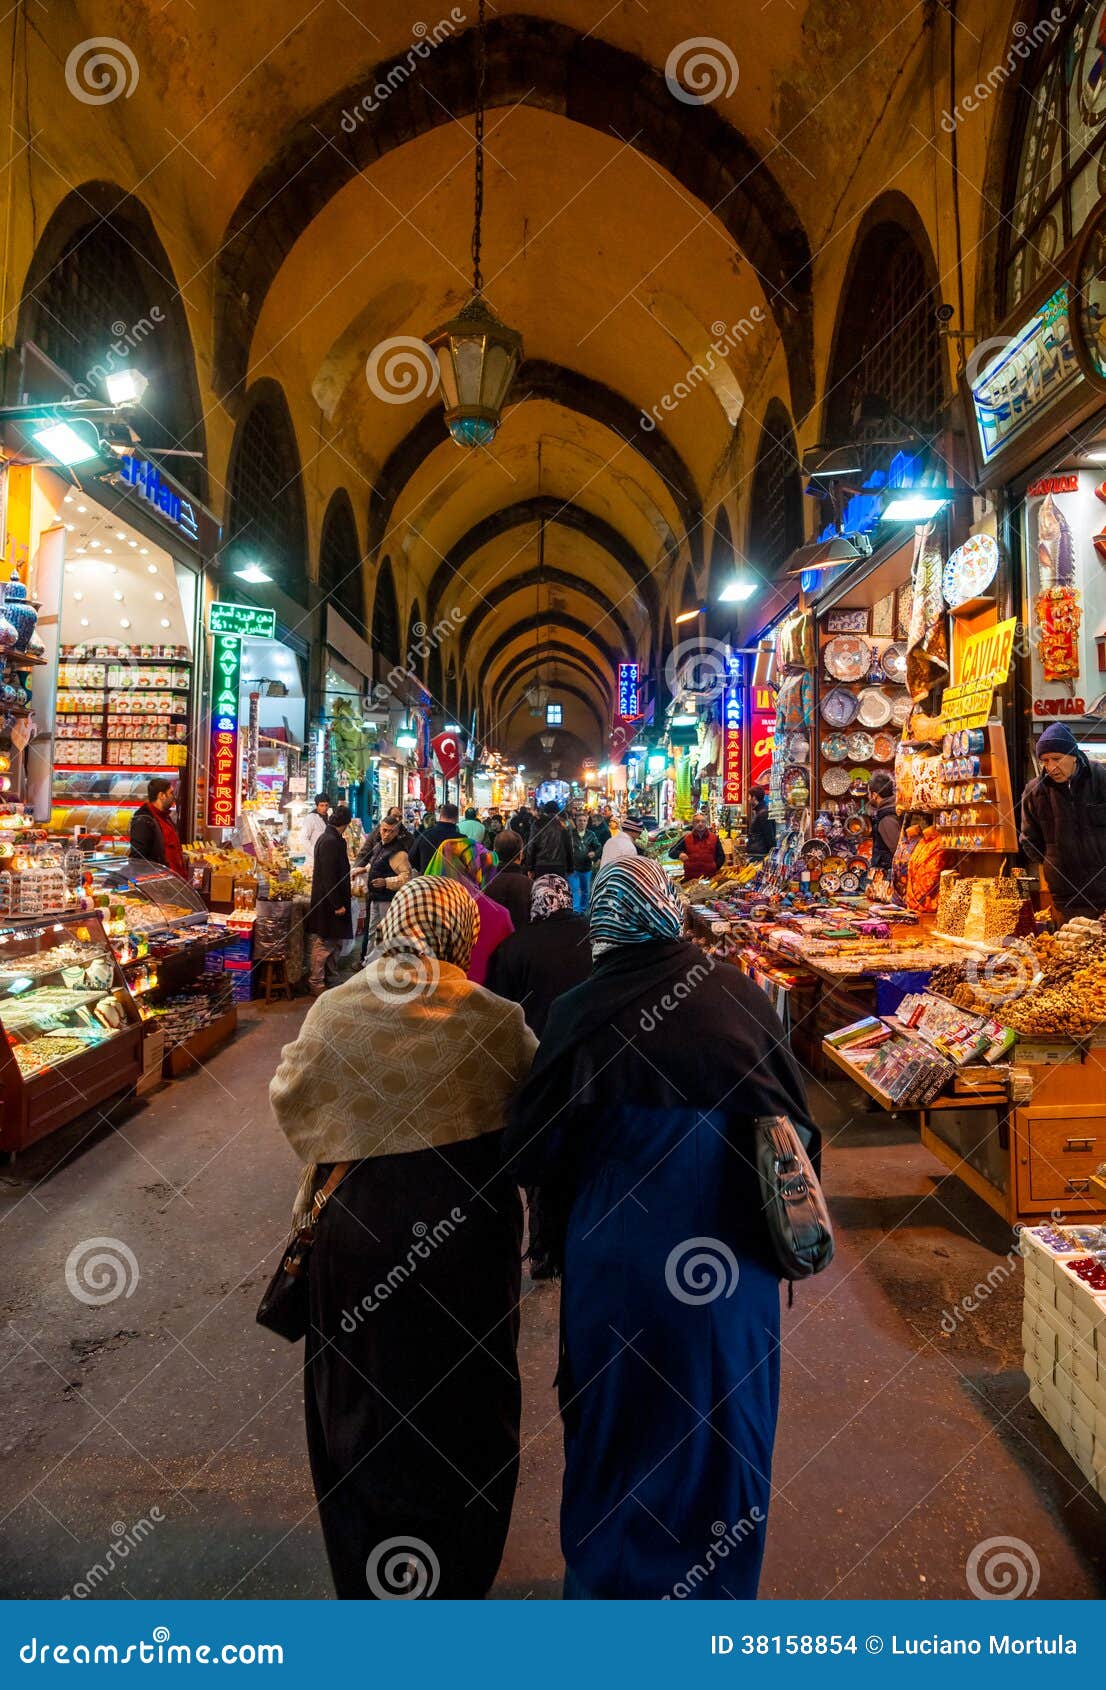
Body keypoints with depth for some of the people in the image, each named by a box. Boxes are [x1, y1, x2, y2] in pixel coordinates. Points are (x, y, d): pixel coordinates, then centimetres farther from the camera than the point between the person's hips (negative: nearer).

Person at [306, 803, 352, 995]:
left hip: (330, 900, 10)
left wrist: (346, 892, 27)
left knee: (335, 943, 17)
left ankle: (331, 979, 26)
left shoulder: (325, 838, 12)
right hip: (329, 901, -10)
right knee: (324, 943, -1)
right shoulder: (331, 842, -20)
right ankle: (317, 984, 8)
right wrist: (337, 905, -21)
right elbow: (329, 876, -23)